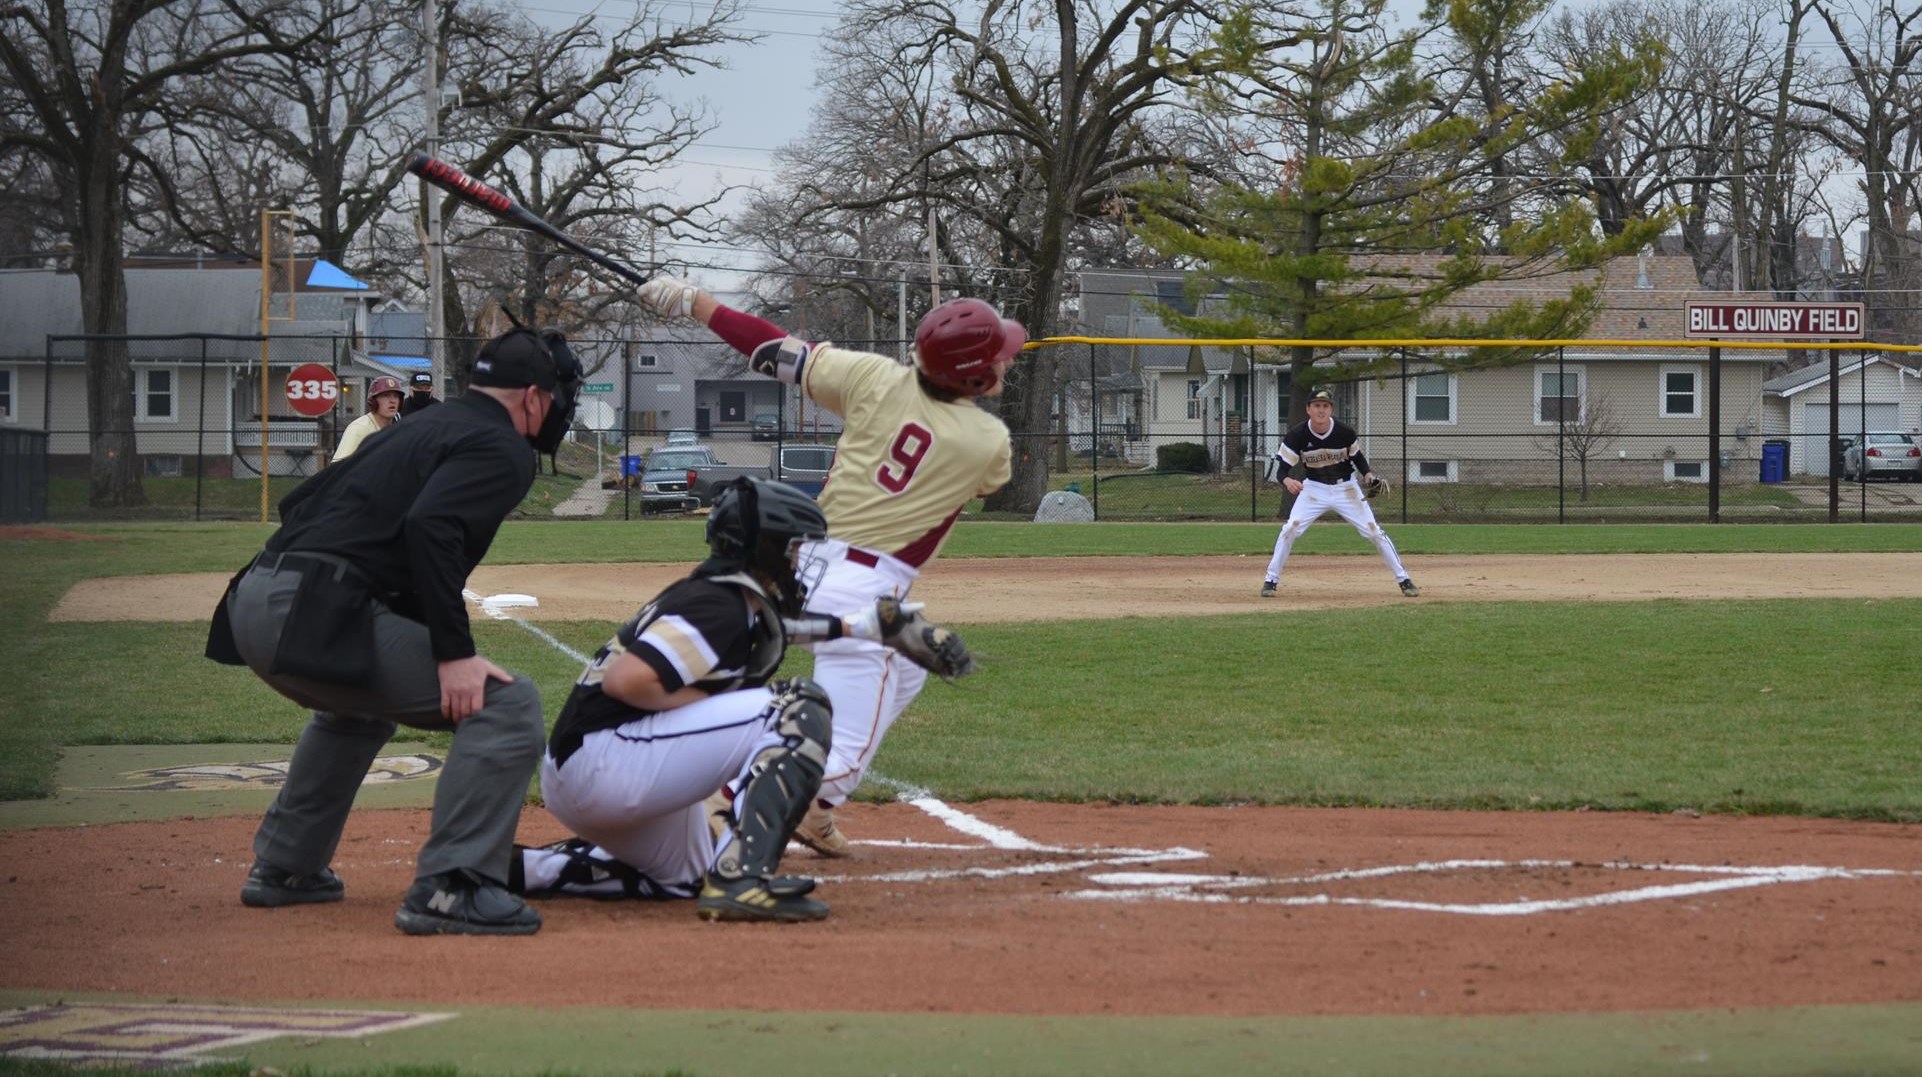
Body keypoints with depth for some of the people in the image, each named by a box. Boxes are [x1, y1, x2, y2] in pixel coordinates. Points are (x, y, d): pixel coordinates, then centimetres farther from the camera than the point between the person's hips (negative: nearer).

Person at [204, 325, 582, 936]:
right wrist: (454, 652, -20)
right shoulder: (504, 449, 0)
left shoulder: (415, 430, 28)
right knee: (505, 704, -9)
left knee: (358, 707, 39)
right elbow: (430, 525, -19)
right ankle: (448, 888, -17)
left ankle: (283, 868, 40)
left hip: (253, 604, 10)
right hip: (317, 617, -10)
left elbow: (299, 504, 30)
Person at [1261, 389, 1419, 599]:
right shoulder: (1298, 435, -18)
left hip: (1345, 488, 0)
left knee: (1374, 532, -4)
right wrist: (1287, 480, -37)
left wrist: (1368, 476, -16)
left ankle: (1403, 579, 6)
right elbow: (1282, 466, -15)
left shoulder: (1345, 433, -17)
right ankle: (1271, 580, -2)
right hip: (1314, 488, 0)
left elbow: (1357, 457, 2)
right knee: (1290, 530, -15)